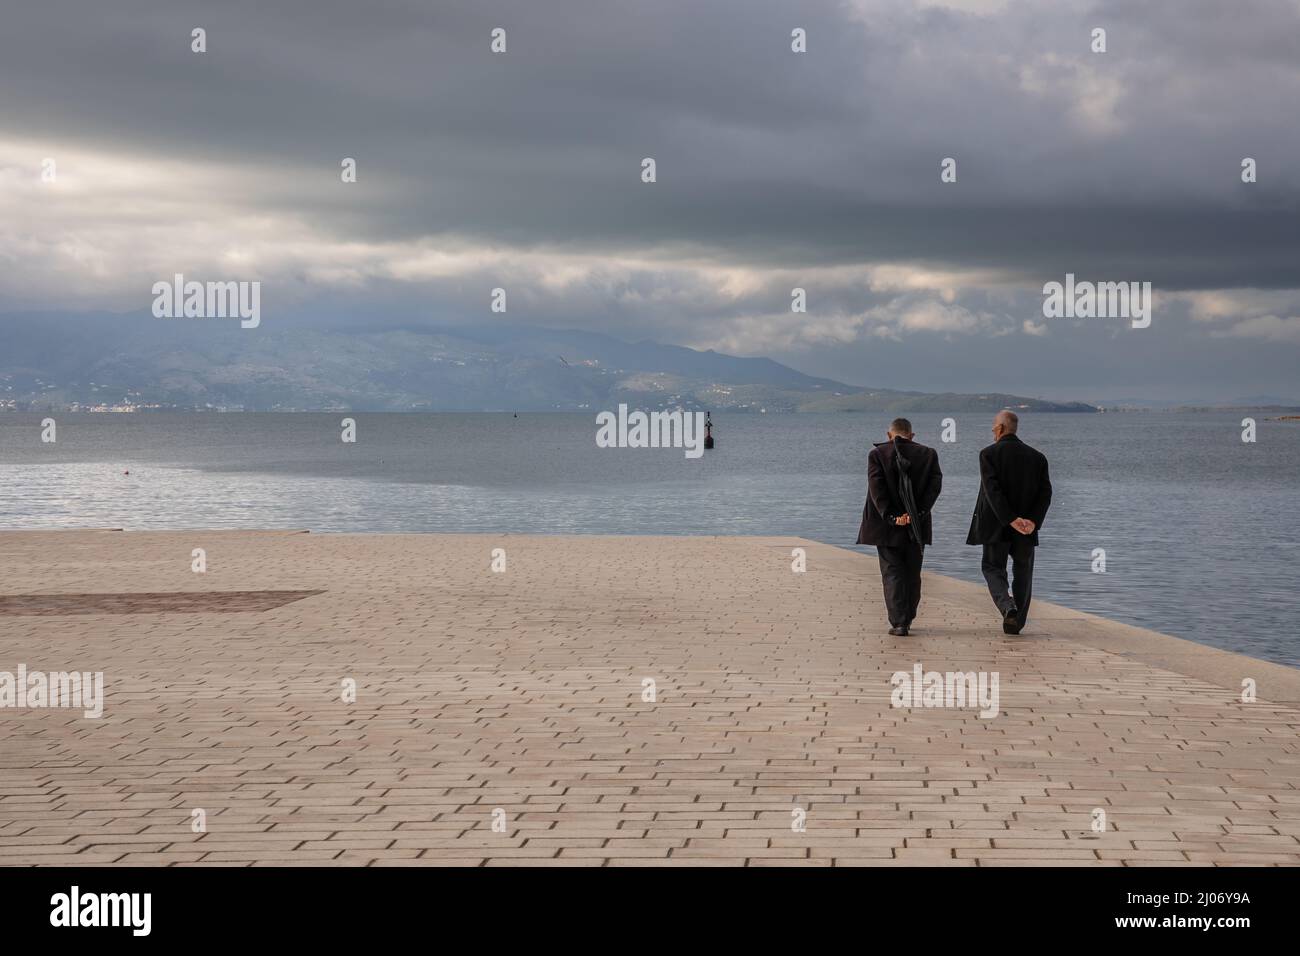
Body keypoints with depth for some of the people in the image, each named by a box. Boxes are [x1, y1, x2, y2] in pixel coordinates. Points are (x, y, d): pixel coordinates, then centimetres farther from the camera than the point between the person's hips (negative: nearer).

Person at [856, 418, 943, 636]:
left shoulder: (876, 454, -3)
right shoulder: (928, 454, 3)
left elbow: (877, 489, -12)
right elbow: (935, 485, -7)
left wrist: (891, 517, -14)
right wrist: (917, 514, -12)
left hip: (887, 526, -2)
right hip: (916, 526, 2)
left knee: (892, 573, 2)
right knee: (912, 574, 15)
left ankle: (898, 622, -7)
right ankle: (907, 618, 25)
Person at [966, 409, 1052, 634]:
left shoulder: (989, 454, -7)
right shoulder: (1037, 457, 4)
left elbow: (992, 490, -17)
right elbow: (1045, 492, -5)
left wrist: (1012, 520, -19)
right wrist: (1033, 521, -13)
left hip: (996, 525, -3)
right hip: (1027, 528, 3)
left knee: (993, 568, 9)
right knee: (1023, 573, 16)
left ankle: (1008, 607, -17)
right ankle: (1016, 621, 17)